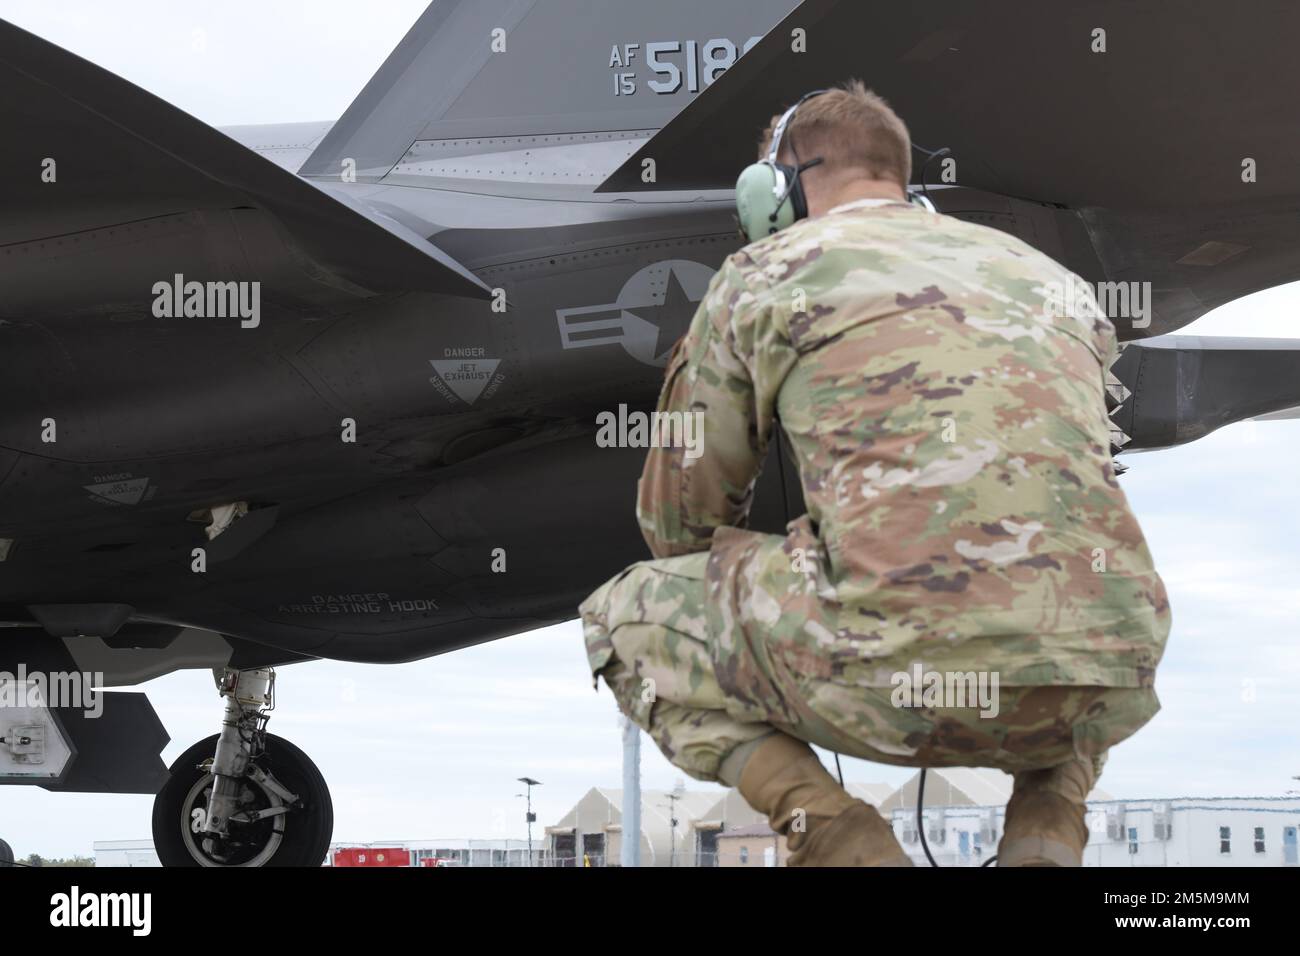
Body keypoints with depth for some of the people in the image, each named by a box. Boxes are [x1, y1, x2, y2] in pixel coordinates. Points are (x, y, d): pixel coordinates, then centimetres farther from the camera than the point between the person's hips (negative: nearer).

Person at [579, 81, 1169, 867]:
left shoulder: (762, 272, 15)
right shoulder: (1051, 280, 28)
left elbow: (678, 517, 23)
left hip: (903, 660, -4)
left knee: (627, 624, 22)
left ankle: (840, 840, 0)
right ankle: (1047, 833, 12)